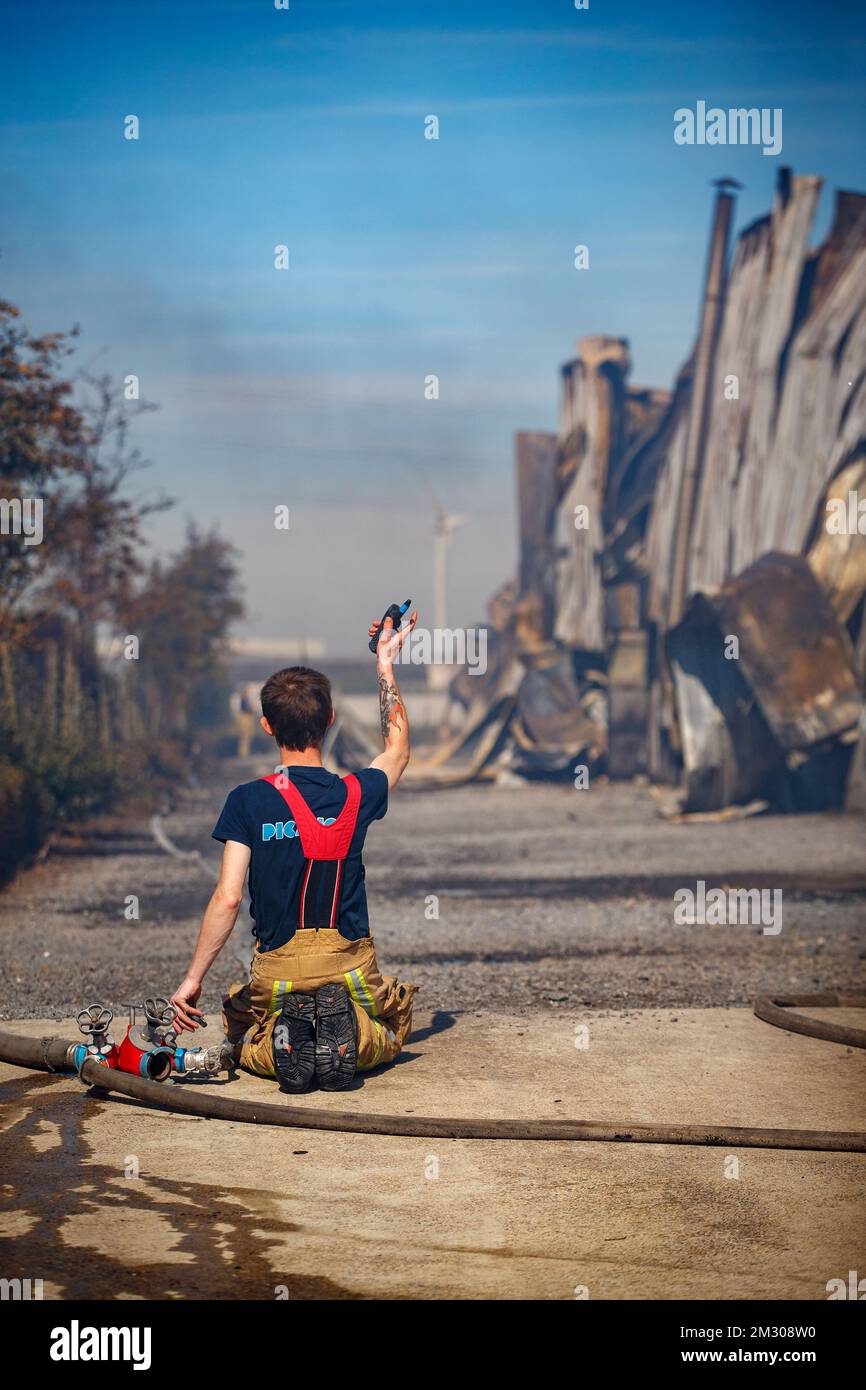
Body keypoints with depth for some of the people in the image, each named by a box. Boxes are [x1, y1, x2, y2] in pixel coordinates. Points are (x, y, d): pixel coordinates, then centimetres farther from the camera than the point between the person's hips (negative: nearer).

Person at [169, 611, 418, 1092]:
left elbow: (227, 898, -16)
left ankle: (281, 1042, -7)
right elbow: (398, 750, 20)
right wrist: (385, 665, 25)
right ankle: (348, 1030, -7)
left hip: (277, 970, 0)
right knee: (392, 1031, 30)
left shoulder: (248, 801, -11)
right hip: (351, 967, 1)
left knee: (243, 1038, 31)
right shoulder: (357, 795, -4)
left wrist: (193, 978, -8)